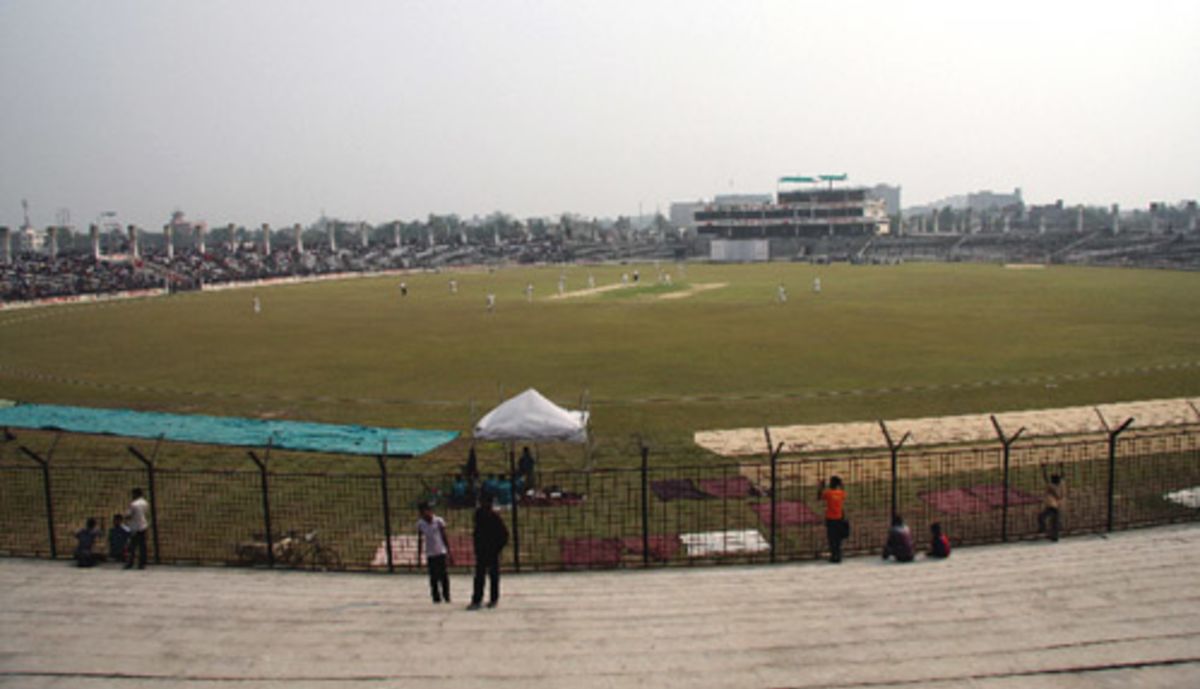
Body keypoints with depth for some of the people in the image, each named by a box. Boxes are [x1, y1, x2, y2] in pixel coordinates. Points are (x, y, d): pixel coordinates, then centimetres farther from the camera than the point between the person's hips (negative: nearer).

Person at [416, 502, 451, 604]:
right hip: (430, 554, 2)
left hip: (441, 552, -2)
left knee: (443, 575, -5)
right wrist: (419, 555, 10)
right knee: (433, 577, 0)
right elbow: (420, 540, 11)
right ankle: (436, 597, 7)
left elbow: (444, 537, 0)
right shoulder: (420, 524, 4)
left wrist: (448, 551, -2)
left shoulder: (439, 521, -4)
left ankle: (446, 596, 5)